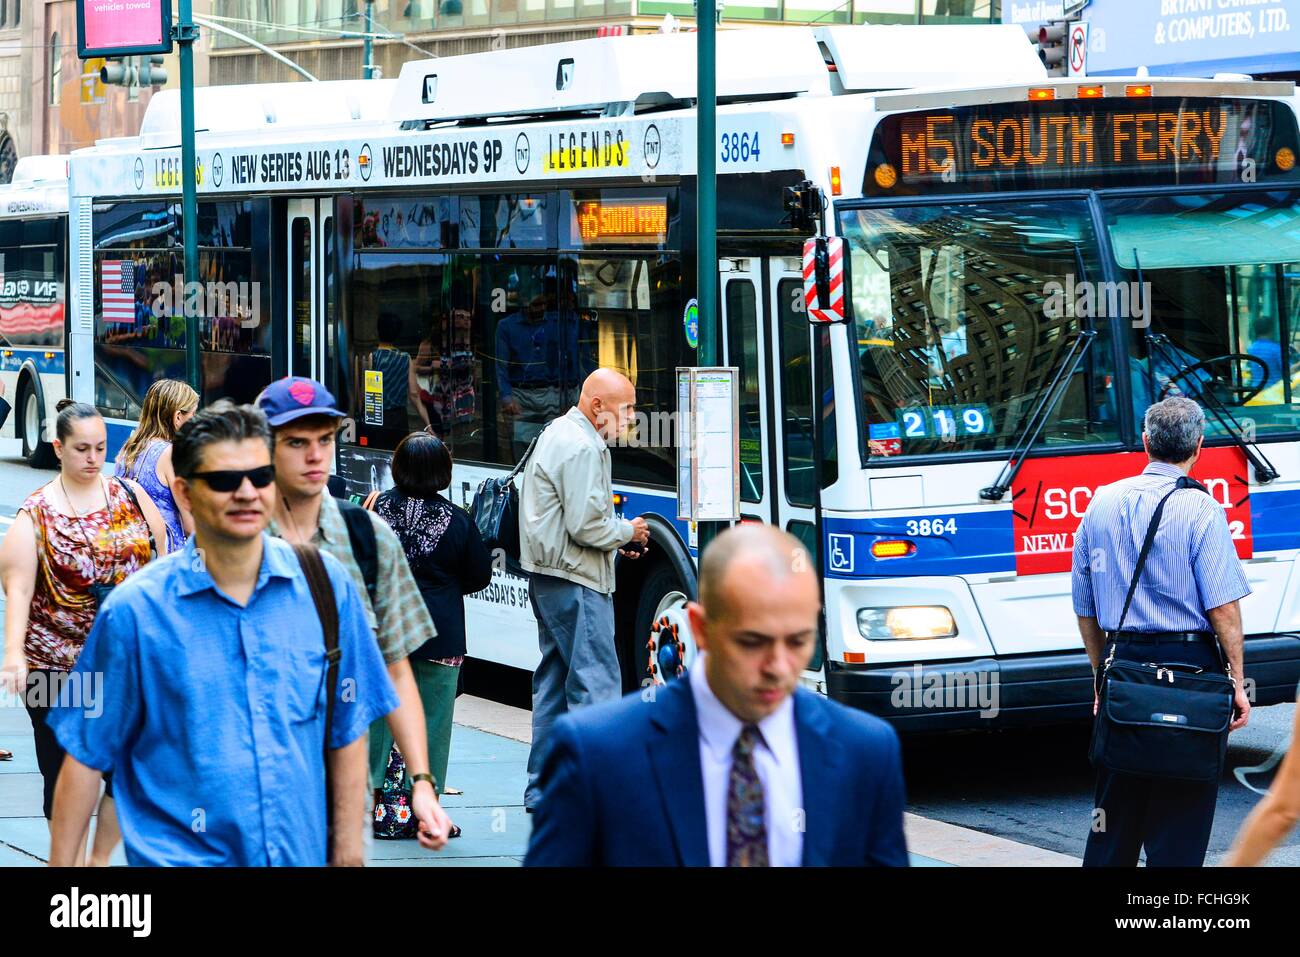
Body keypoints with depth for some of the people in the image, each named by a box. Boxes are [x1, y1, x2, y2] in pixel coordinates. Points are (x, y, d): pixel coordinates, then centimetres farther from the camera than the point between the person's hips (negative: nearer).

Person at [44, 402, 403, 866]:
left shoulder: (325, 584, 1)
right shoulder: (134, 610, -6)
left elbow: (346, 732, 8)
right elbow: (86, 755, -1)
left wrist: (348, 852, 5)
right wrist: (61, 864, -3)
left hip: (301, 853, 3)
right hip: (178, 855, -2)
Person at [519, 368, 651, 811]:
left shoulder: (558, 433, 17)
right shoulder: (582, 447, -17)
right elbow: (585, 526, -22)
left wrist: (615, 536, 15)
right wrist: (627, 531, -4)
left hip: (547, 576, 11)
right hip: (575, 580, -11)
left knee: (554, 681, 13)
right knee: (596, 682, -10)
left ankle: (542, 787, 17)